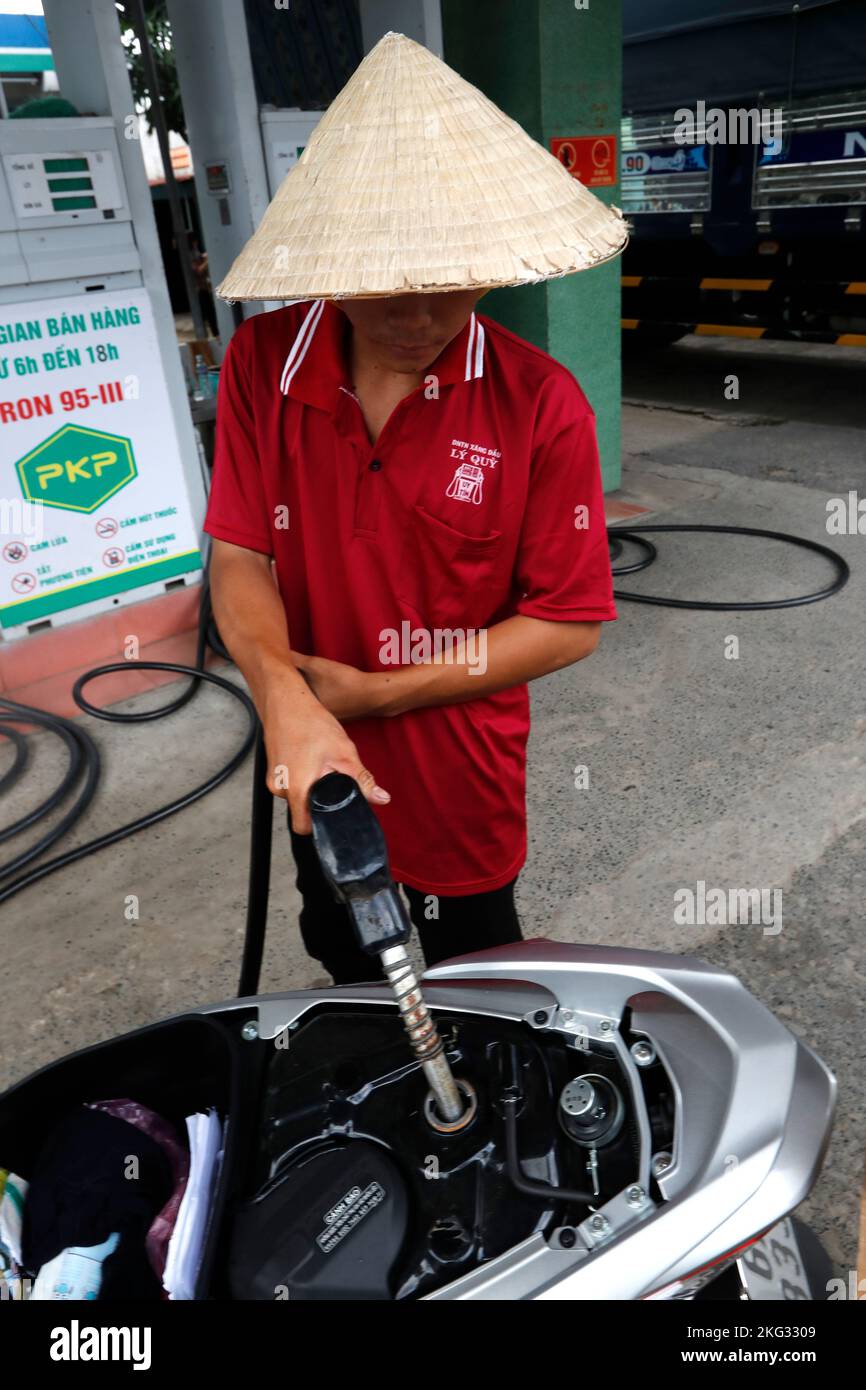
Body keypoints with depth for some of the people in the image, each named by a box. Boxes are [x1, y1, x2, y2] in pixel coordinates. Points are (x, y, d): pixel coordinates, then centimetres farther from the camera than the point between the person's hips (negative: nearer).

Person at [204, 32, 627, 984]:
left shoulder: (540, 405, -18)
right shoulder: (265, 363, -10)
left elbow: (570, 622, -16)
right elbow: (239, 557, -10)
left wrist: (378, 692, -20)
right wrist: (288, 701, -29)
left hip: (460, 792, -3)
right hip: (318, 772, 4)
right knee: (351, 981, 31)